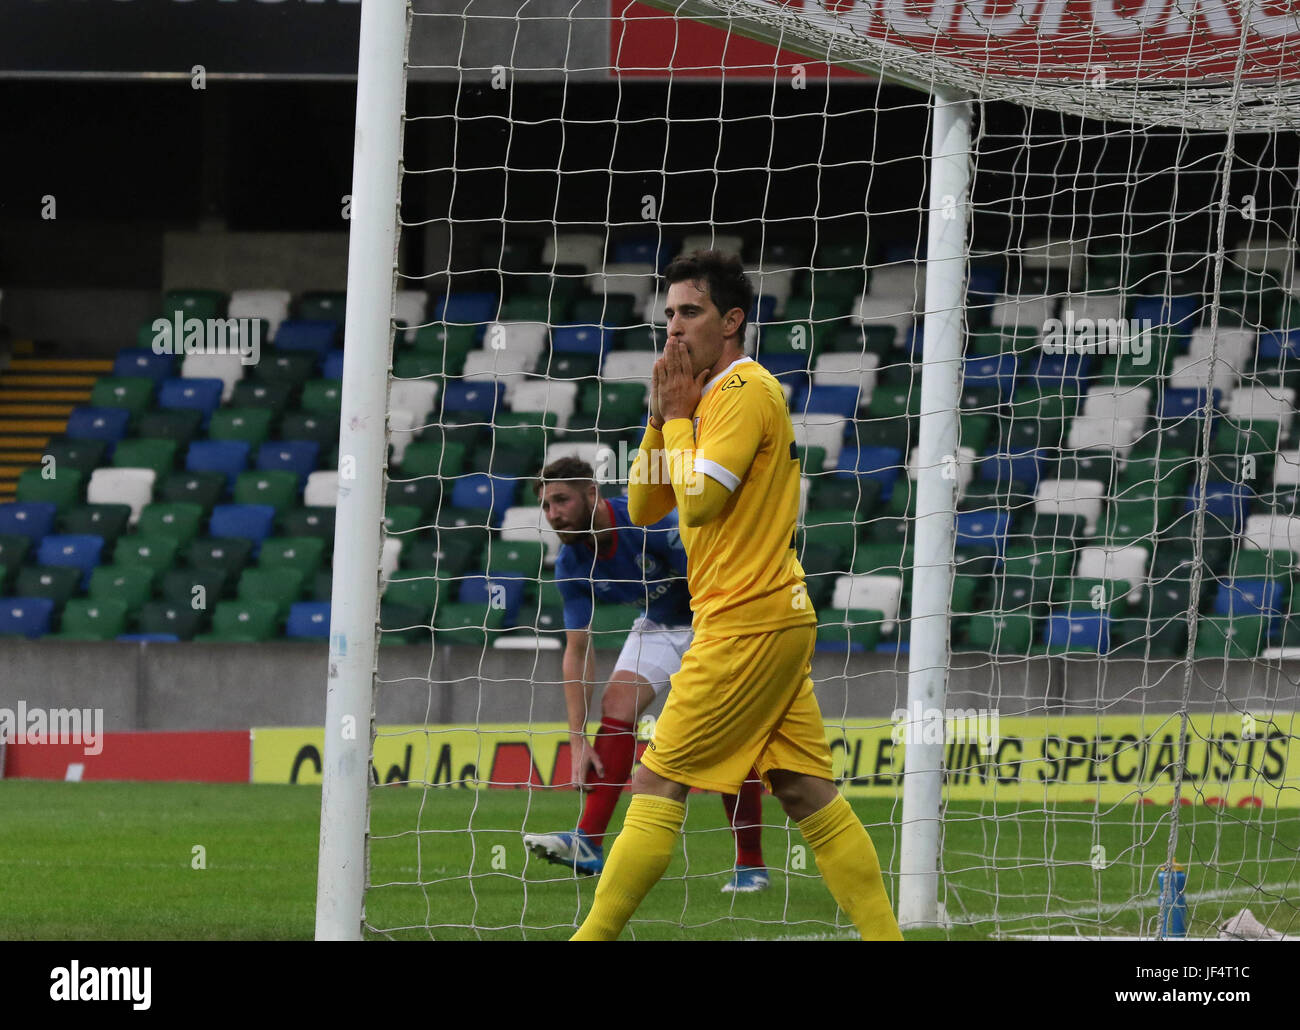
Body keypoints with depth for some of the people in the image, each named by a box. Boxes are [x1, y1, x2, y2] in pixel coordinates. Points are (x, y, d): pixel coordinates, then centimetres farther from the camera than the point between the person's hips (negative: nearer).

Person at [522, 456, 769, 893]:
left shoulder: (650, 521, -32)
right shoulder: (571, 565, -13)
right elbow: (577, 651, -9)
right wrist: (579, 742, -14)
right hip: (658, 624, 6)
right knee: (617, 705, -14)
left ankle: (751, 866, -5)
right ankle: (588, 844, -17)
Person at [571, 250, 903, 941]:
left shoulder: (747, 390, -10)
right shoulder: (711, 398, 19)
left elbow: (697, 500, -19)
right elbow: (643, 508, 18)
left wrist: (679, 418, -6)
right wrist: (661, 419, 6)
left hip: (747, 625, -10)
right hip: (777, 621, 10)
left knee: (659, 783, -7)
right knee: (807, 793, 5)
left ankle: (594, 935, -5)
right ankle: (884, 935, 0)